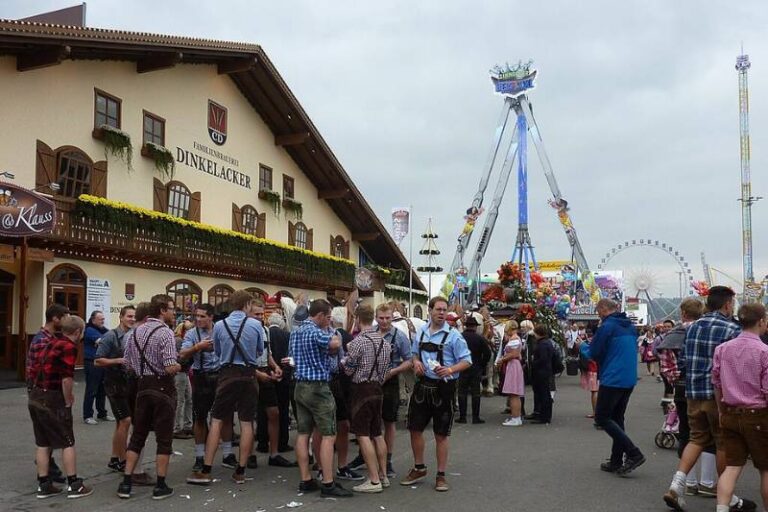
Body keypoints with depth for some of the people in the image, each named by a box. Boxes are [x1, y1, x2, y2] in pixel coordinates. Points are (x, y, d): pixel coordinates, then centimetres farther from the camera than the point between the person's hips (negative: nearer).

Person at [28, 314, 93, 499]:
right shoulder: (69, 347, -14)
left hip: (35, 397, 8)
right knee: (67, 442, 3)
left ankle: (44, 485, 19)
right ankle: (74, 485, 7)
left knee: (42, 443, 13)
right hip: (52, 400, -8)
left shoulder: (52, 342, 11)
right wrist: (68, 401, -7)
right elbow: (66, 379, -21)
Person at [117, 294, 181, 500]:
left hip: (142, 388, 6)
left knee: (137, 436, 14)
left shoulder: (135, 332, 8)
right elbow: (171, 367, -22)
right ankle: (160, 486, 8)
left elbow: (128, 365, 11)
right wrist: (179, 367, -1)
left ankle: (126, 483, 15)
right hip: (163, 388, -6)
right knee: (164, 438, 3)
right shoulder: (165, 332, -15)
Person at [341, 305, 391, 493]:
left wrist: (344, 358, 8)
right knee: (377, 434, 15)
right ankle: (383, 475, 20)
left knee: (363, 435, -4)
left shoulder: (358, 341, -16)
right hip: (378, 389, 8)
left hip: (362, 389, -8)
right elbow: (385, 368, 10)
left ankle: (374, 481, -5)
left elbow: (348, 370, -9)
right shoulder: (384, 341, 7)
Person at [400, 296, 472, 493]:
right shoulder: (421, 331, 6)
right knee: (415, 428, 10)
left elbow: (466, 361, -8)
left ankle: (441, 475, 19)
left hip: (443, 387, -4)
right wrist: (416, 362, -2)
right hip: (422, 385, 4)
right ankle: (419, 469, 31)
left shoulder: (453, 335, -8)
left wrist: (450, 370, -24)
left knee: (441, 434, 5)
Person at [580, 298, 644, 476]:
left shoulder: (607, 326, -12)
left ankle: (633, 453, -8)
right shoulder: (630, 326, 13)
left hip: (612, 379, -8)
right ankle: (616, 462, 15)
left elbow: (594, 354, -9)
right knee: (617, 418, 14)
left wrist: (583, 346, 12)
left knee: (602, 418, 0)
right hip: (629, 379, 8)